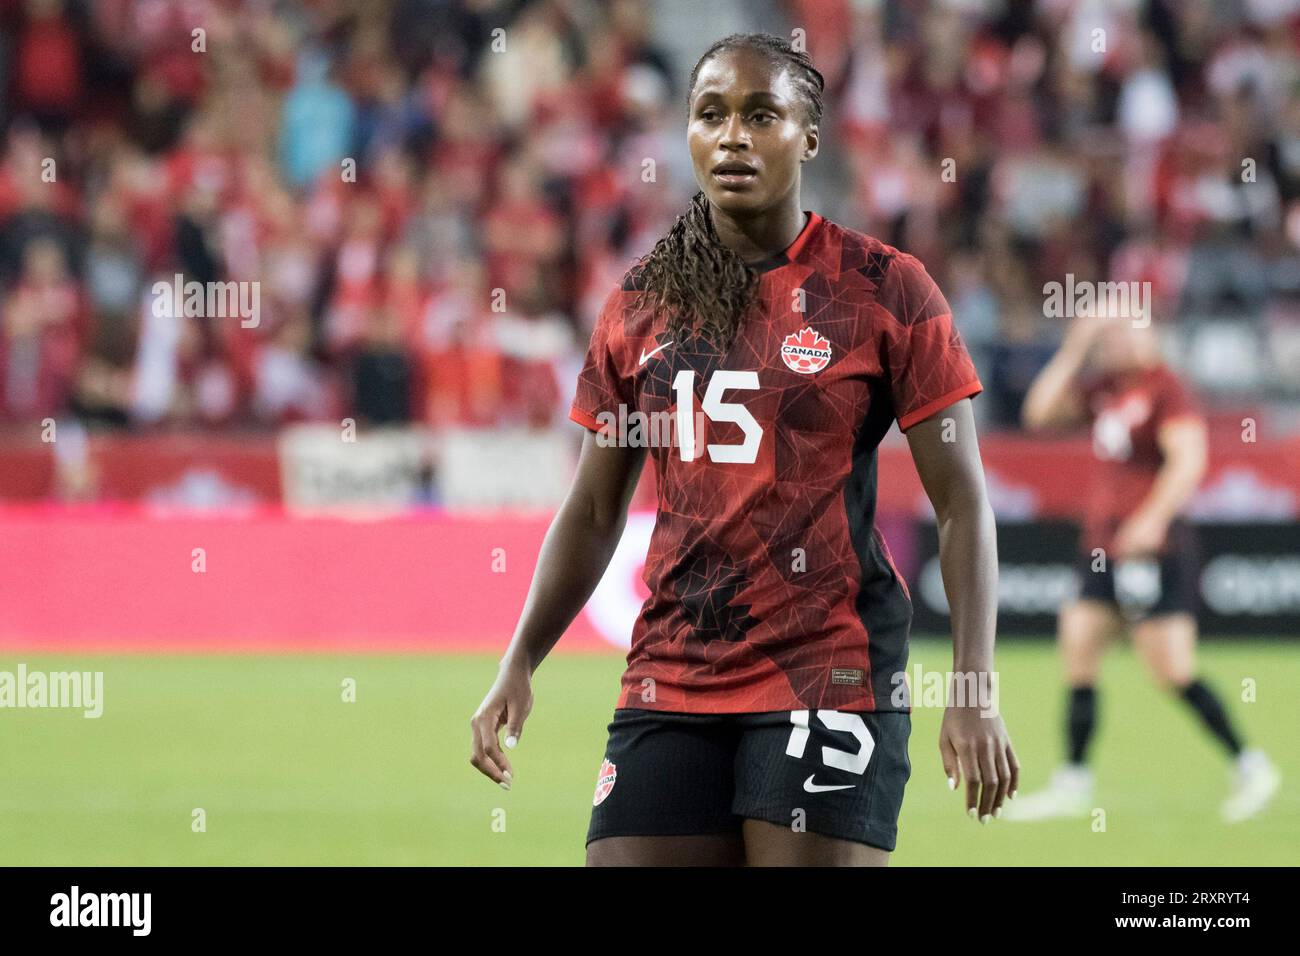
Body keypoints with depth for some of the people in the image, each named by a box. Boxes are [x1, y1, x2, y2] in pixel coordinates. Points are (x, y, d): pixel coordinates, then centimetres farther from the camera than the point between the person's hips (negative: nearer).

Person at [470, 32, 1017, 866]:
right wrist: (520, 664, 7)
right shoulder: (643, 305, 11)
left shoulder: (885, 290, -2)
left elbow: (962, 503, -3)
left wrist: (974, 693, -11)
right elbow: (594, 510, 18)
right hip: (671, 672, 4)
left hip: (828, 672, -4)